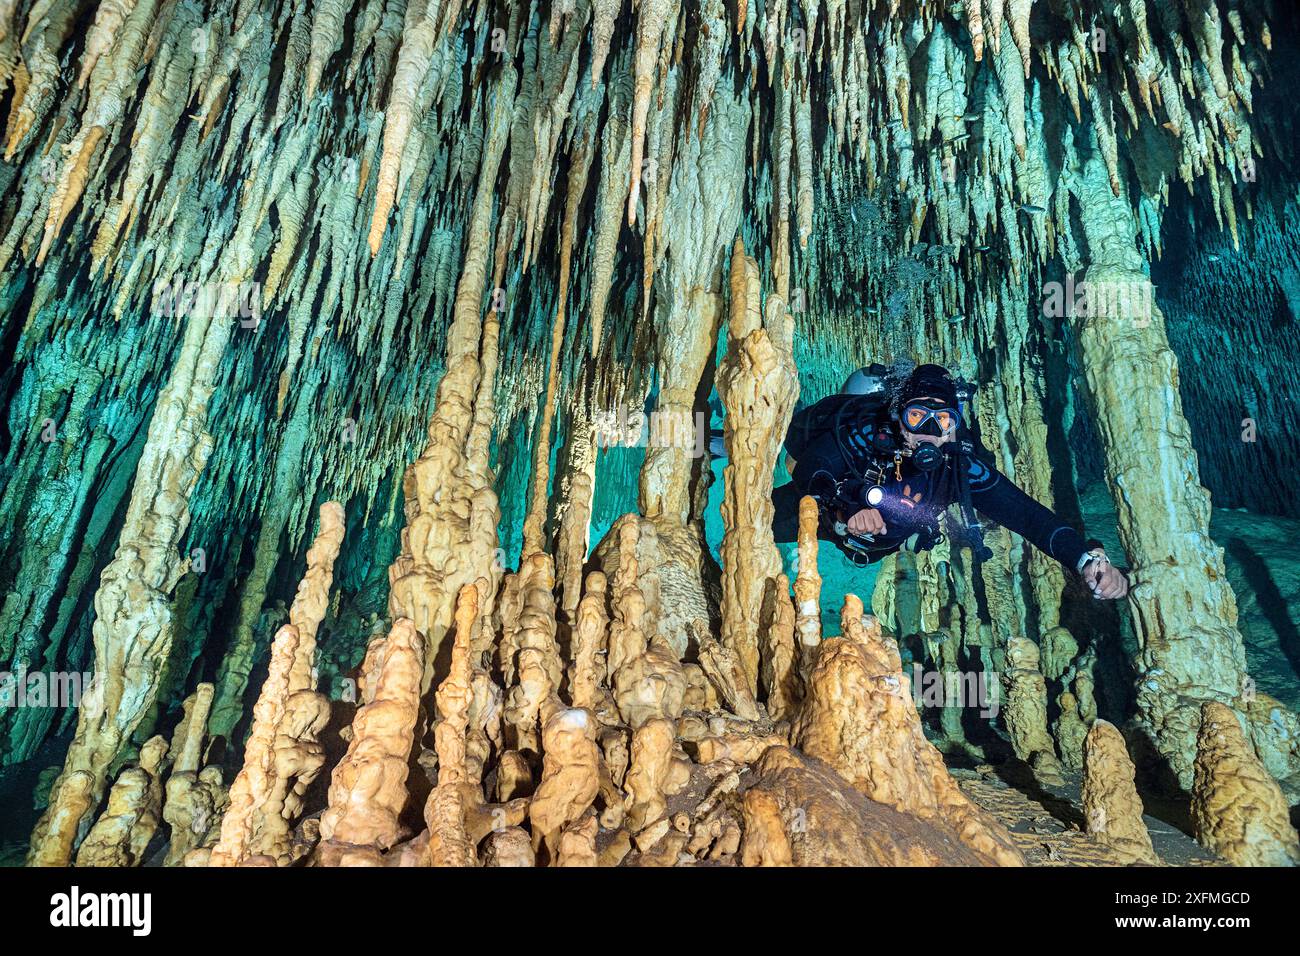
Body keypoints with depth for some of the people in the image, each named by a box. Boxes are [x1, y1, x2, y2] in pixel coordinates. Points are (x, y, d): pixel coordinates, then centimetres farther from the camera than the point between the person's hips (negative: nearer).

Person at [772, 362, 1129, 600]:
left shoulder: (962, 465, -29)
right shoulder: (866, 435, -37)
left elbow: (1025, 512, -31)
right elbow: (808, 473, -35)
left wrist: (1087, 559, -44)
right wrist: (848, 507, -54)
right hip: (826, 508, -3)